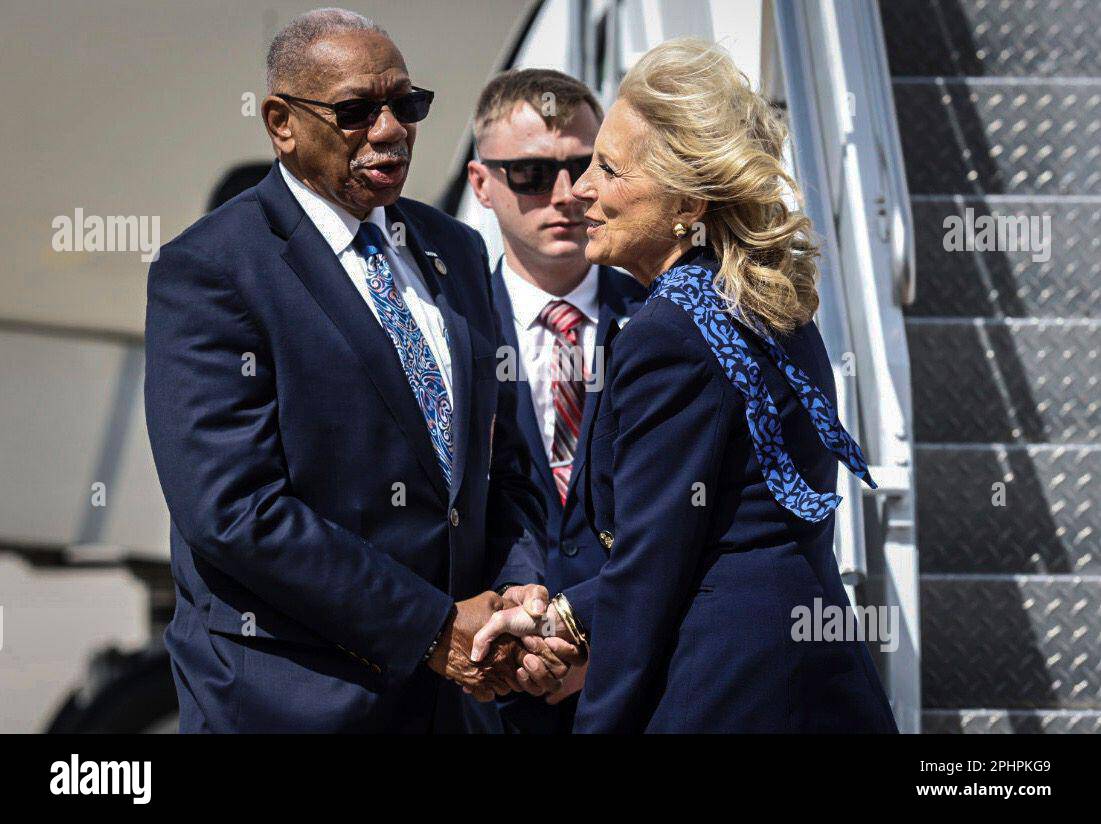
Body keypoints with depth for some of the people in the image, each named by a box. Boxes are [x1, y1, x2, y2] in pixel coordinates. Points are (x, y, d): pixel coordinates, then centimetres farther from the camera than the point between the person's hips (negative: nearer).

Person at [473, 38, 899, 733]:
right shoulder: (775, 310, 10)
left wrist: (599, 725, -9)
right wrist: (566, 617, 15)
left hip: (733, 697, -9)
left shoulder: (667, 339, -17)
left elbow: (649, 571, -16)